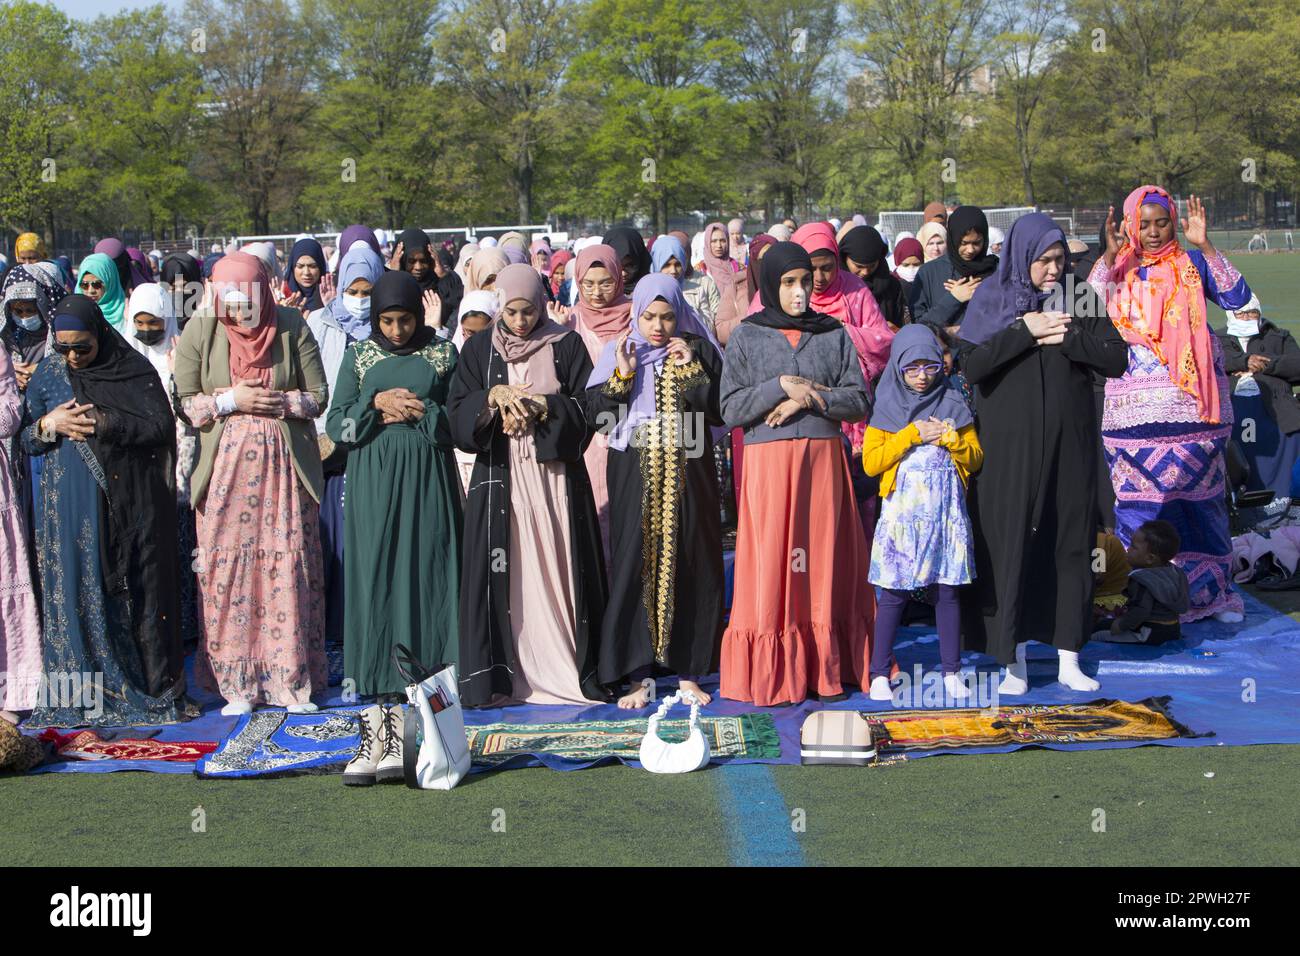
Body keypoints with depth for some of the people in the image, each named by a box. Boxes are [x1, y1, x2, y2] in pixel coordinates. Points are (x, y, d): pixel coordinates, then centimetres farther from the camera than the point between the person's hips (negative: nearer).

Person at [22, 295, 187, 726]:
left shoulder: (135, 370, -2)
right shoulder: (47, 374, 6)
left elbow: (161, 427, -9)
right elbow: (27, 438, 9)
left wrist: (103, 422, -16)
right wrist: (50, 425, -12)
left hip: (131, 502, -2)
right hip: (71, 505, 2)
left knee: (141, 590, 1)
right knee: (77, 590, 0)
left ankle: (155, 686, 9)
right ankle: (84, 692, 5)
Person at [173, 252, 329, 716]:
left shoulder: (291, 327, -1)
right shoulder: (200, 332, 1)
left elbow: (318, 396, 1)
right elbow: (184, 403, 2)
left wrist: (277, 402, -12)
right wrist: (230, 402, -12)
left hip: (284, 464, 0)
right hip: (225, 466, 1)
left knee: (289, 566, -1)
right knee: (226, 568, -2)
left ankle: (292, 679, 7)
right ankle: (236, 682, 7)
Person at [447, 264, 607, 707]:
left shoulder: (567, 345, 5)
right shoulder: (479, 349, 9)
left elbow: (586, 408, -1)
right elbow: (458, 411, 3)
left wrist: (540, 408, -14)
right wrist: (494, 397, -13)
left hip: (555, 475, -1)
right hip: (500, 476, 1)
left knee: (558, 570, -2)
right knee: (503, 572, -3)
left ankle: (567, 670, 4)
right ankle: (499, 675, 1)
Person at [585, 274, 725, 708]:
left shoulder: (698, 350, 6)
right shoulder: (618, 353, 6)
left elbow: (719, 411, -2)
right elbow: (595, 415, -1)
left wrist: (691, 371, -11)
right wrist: (622, 375, -11)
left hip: (687, 476, 0)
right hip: (635, 476, 0)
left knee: (691, 567, 0)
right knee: (634, 566, -3)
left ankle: (689, 670, 10)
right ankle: (638, 675, 3)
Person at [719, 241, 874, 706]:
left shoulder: (834, 334, 9)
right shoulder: (747, 337, 4)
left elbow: (858, 402, 3)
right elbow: (730, 409, -2)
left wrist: (808, 399, -10)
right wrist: (781, 386, -11)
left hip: (823, 459, 2)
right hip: (768, 461, -2)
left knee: (823, 560, 1)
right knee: (771, 562, -4)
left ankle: (825, 669, 7)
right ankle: (772, 675, 1)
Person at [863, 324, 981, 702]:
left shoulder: (953, 405, 11)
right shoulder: (887, 409, 4)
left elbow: (976, 458, 12)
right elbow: (870, 462, -4)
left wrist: (952, 440, -8)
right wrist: (912, 435, -10)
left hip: (946, 511, 2)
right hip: (902, 511, -2)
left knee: (947, 591, 3)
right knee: (894, 593, -3)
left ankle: (952, 673, 10)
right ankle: (879, 674, 3)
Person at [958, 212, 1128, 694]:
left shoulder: (1079, 298, 6)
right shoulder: (991, 299, 0)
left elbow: (1115, 359, -1)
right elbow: (971, 364, -12)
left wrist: (1066, 336, -13)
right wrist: (1024, 331, -16)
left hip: (1068, 444, 2)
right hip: (1009, 446, -2)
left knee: (1071, 545, 5)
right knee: (1011, 548, -2)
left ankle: (1068, 659, 14)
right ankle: (1014, 662, 6)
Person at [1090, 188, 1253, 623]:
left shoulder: (1192, 264, 8)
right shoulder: (1118, 268, 9)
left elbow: (1237, 297, -6)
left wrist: (1204, 245, -11)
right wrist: (1109, 255, -13)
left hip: (1189, 404, 0)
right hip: (1135, 408, 0)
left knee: (1197, 495, 3)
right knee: (1137, 501, -1)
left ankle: (1210, 590, 12)